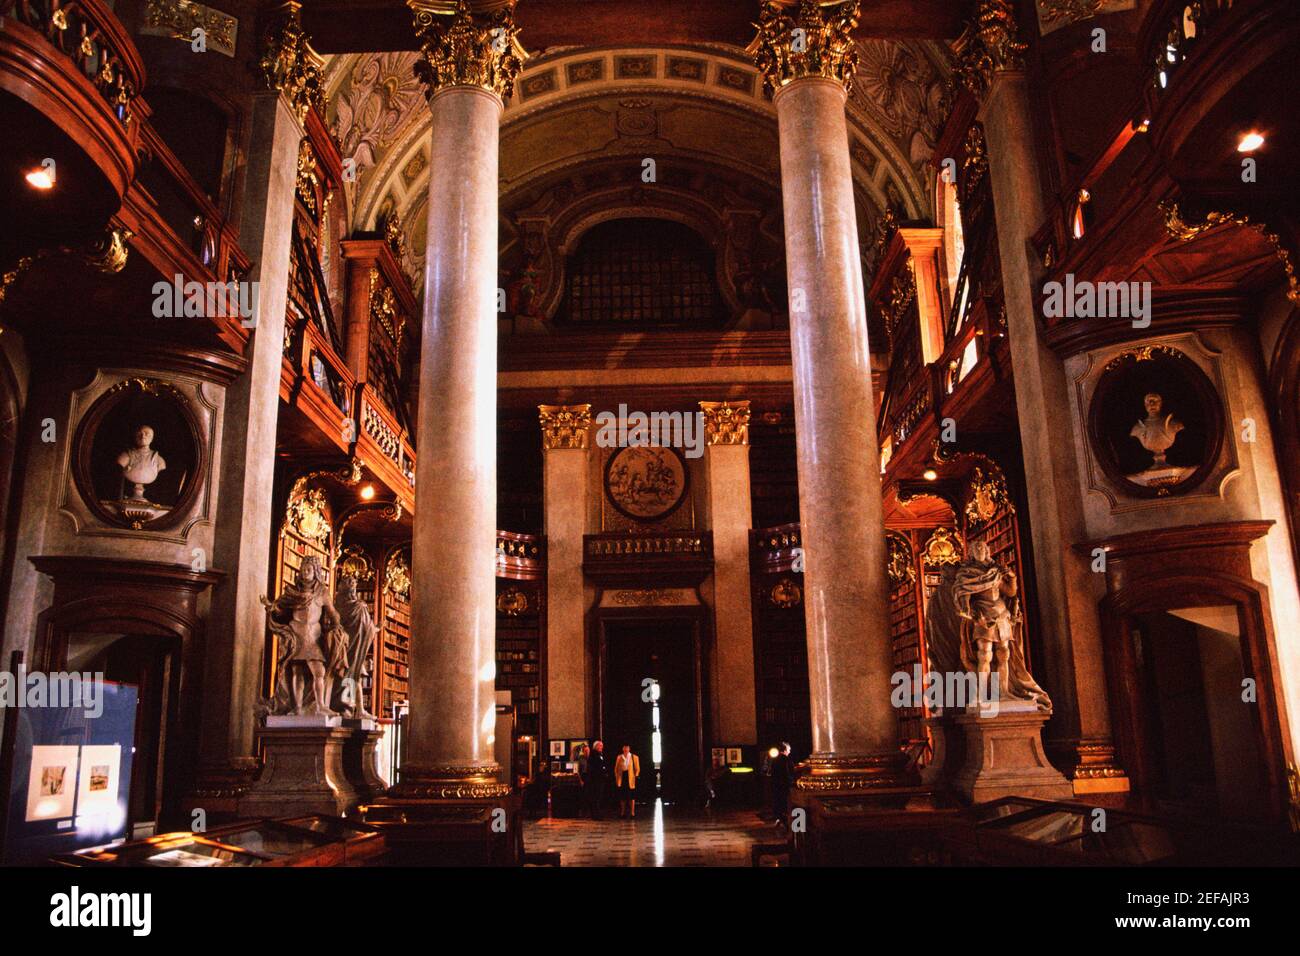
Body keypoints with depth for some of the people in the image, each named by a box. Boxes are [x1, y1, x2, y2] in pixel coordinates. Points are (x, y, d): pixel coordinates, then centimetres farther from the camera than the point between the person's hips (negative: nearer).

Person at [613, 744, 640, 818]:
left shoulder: (634, 757, 2)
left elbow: (637, 769, 3)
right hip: (621, 778, 2)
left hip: (630, 778, -2)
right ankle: (622, 813, 14)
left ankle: (632, 813, 5)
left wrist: (635, 778, -5)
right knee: (622, 797, 5)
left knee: (631, 797, 0)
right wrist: (617, 778, 3)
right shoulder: (619, 757, 8)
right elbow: (616, 769, 12)